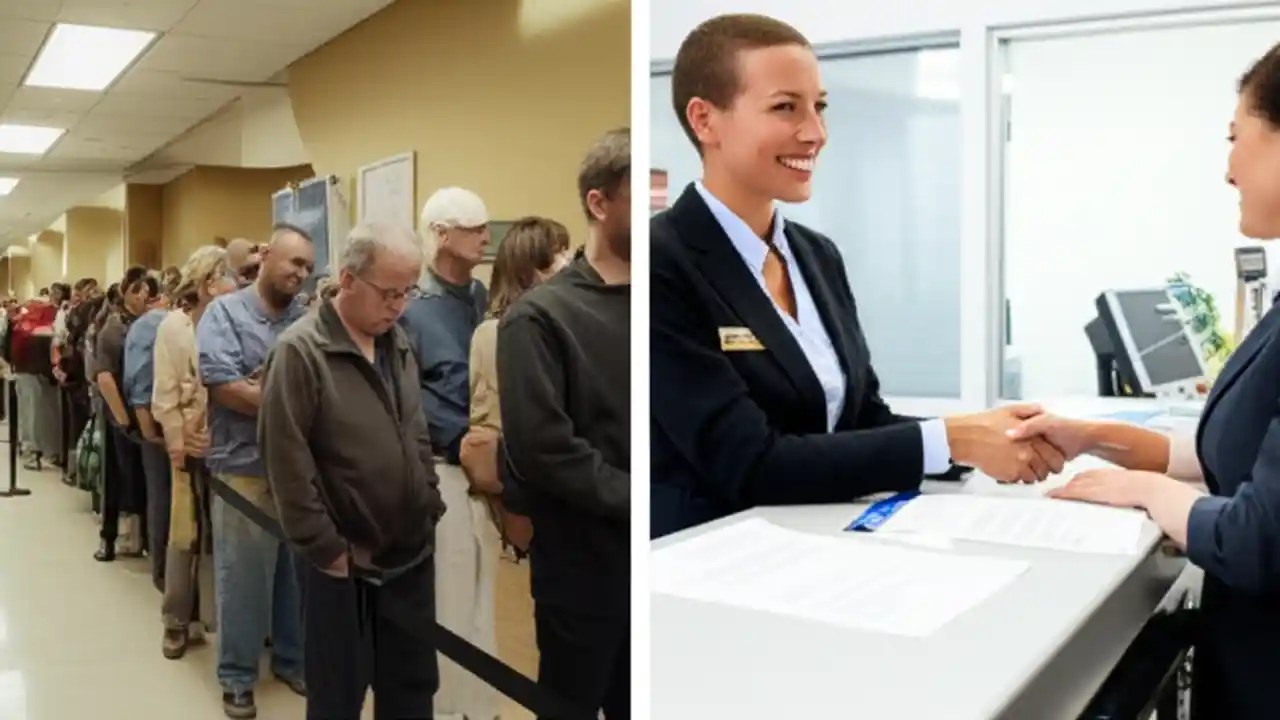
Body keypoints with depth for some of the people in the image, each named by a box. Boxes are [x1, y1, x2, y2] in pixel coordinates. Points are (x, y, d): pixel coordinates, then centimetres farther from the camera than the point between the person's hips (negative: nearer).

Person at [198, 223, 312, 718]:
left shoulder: (309, 320, 6)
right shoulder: (225, 312, -3)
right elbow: (224, 386, -14)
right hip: (245, 467, -3)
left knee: (300, 572, 14)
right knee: (243, 576, 6)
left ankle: (292, 660, 31)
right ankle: (237, 677, 21)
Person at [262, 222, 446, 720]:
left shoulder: (399, 344, 7)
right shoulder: (301, 350, -14)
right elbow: (286, 459, -16)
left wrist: (431, 509, 8)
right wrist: (325, 548, -15)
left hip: (411, 552, 6)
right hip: (344, 561, -6)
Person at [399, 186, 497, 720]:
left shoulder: (482, 298, 10)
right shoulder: (410, 304, -9)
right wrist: (464, 438, -17)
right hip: (438, 466, -6)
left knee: (481, 594, 15)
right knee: (446, 600, 3)